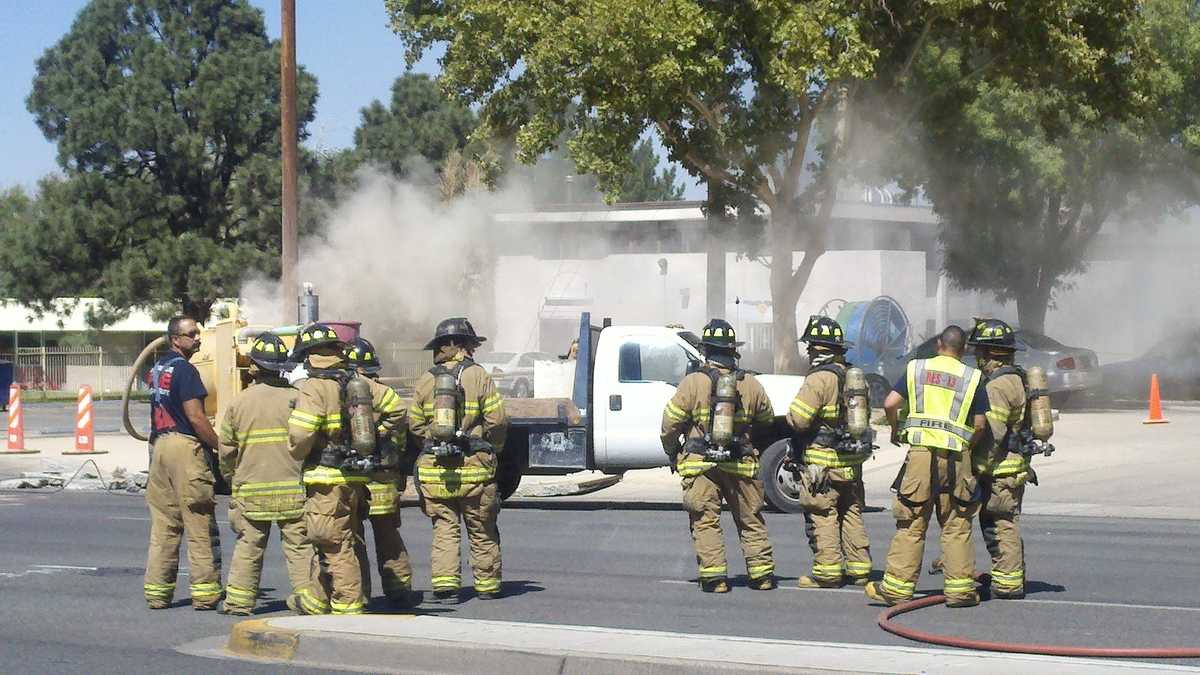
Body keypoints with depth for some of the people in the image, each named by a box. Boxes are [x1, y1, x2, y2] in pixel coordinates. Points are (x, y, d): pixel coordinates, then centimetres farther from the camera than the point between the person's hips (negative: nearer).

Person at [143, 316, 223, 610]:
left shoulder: (158, 368, 17)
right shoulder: (184, 370, -11)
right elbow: (195, 416, -16)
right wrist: (221, 446, -10)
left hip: (159, 443, 9)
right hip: (185, 445, -9)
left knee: (162, 524, 9)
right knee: (199, 524, -4)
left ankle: (156, 591, 8)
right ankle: (205, 593, -4)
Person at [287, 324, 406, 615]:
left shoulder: (314, 388, -13)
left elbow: (300, 435, -21)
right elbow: (396, 408, 9)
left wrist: (298, 454, -1)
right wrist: (374, 437, 15)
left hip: (327, 478, -8)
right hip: (358, 477, 8)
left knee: (336, 546, -3)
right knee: (335, 544, 16)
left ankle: (349, 605, -2)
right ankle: (314, 599, 26)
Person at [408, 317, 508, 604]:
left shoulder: (425, 380, 5)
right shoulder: (478, 376, -4)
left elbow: (415, 424, 7)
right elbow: (497, 420, -8)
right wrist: (492, 450, 9)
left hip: (434, 469, 2)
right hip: (474, 468, -2)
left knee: (444, 529, 6)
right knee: (482, 531, 10)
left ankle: (445, 584, -5)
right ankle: (487, 585, 18)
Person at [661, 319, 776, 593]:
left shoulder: (692, 383, -6)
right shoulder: (751, 385, 2)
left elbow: (670, 424, -3)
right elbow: (767, 421, 16)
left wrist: (672, 453, 14)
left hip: (701, 465, -3)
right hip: (741, 465, 3)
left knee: (705, 521, 1)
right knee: (751, 520, 13)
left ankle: (713, 576, -7)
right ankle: (762, 573, 16)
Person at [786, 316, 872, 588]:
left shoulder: (820, 378, -16)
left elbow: (797, 419, -19)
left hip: (822, 462, -8)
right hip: (852, 461, 8)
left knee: (822, 516, -4)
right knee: (852, 514, 13)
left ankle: (827, 571, -5)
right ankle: (858, 568, 16)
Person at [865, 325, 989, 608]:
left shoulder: (916, 368, 8)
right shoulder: (973, 378, 6)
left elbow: (890, 404, 1)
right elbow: (980, 425, 2)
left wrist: (895, 431, 18)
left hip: (921, 452, 0)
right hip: (956, 456, 0)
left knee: (910, 524, 3)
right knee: (956, 526, 6)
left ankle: (897, 587, 3)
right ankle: (960, 589, 5)